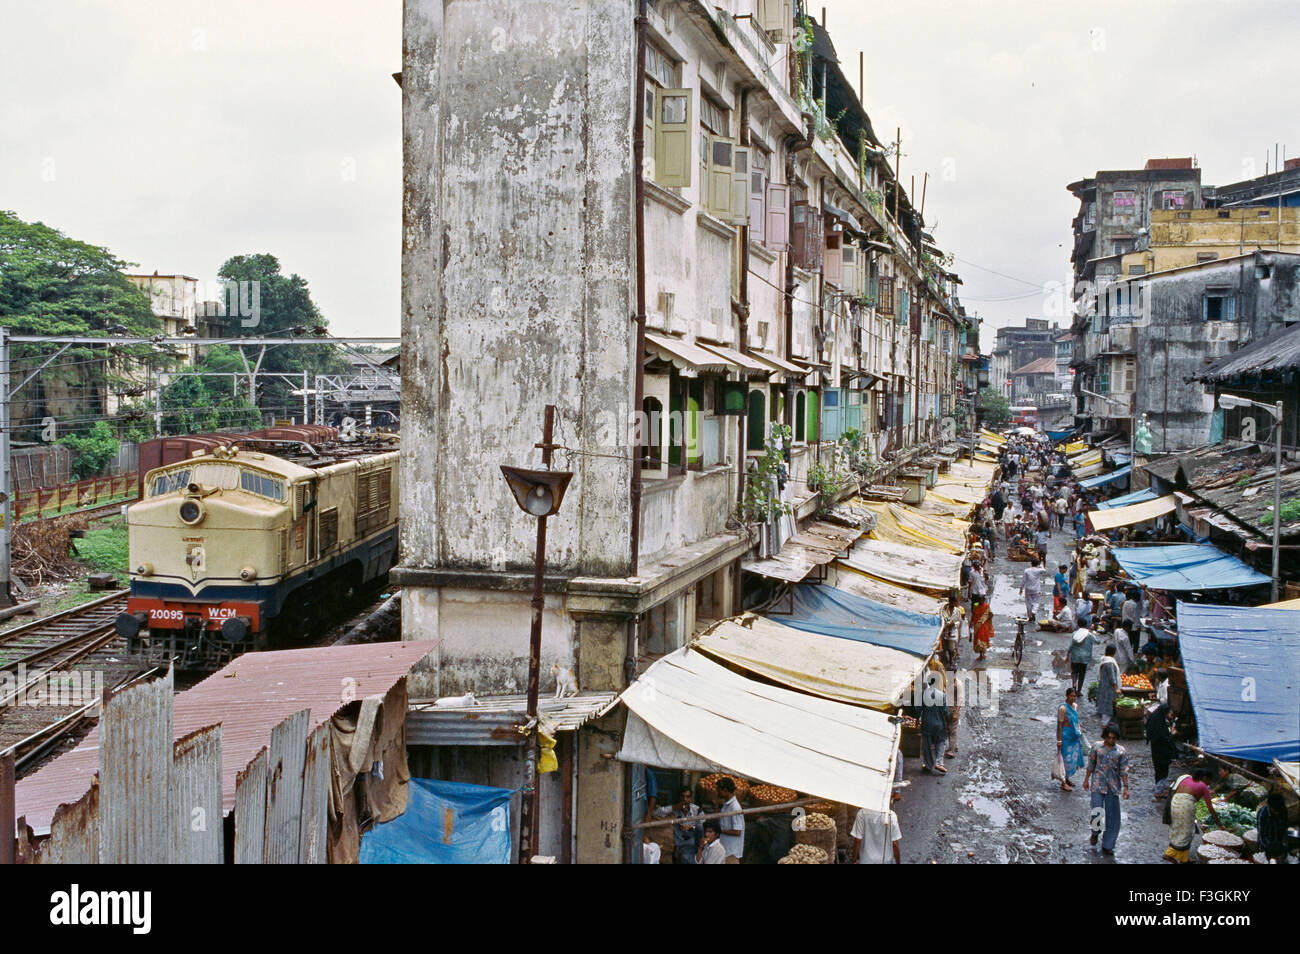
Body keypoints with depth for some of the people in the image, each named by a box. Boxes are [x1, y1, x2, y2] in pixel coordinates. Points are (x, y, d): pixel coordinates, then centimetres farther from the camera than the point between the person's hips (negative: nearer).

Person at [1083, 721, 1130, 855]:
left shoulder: (1121, 751, 0)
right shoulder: (1096, 747, 1)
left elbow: (1124, 771, 1)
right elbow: (1090, 765, 8)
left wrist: (1125, 787, -5)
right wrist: (1086, 780, 10)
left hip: (1113, 787, 1)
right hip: (1098, 785, -1)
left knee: (1112, 817, 2)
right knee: (1096, 813, -9)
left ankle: (1107, 846, 15)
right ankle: (1095, 832, 24)